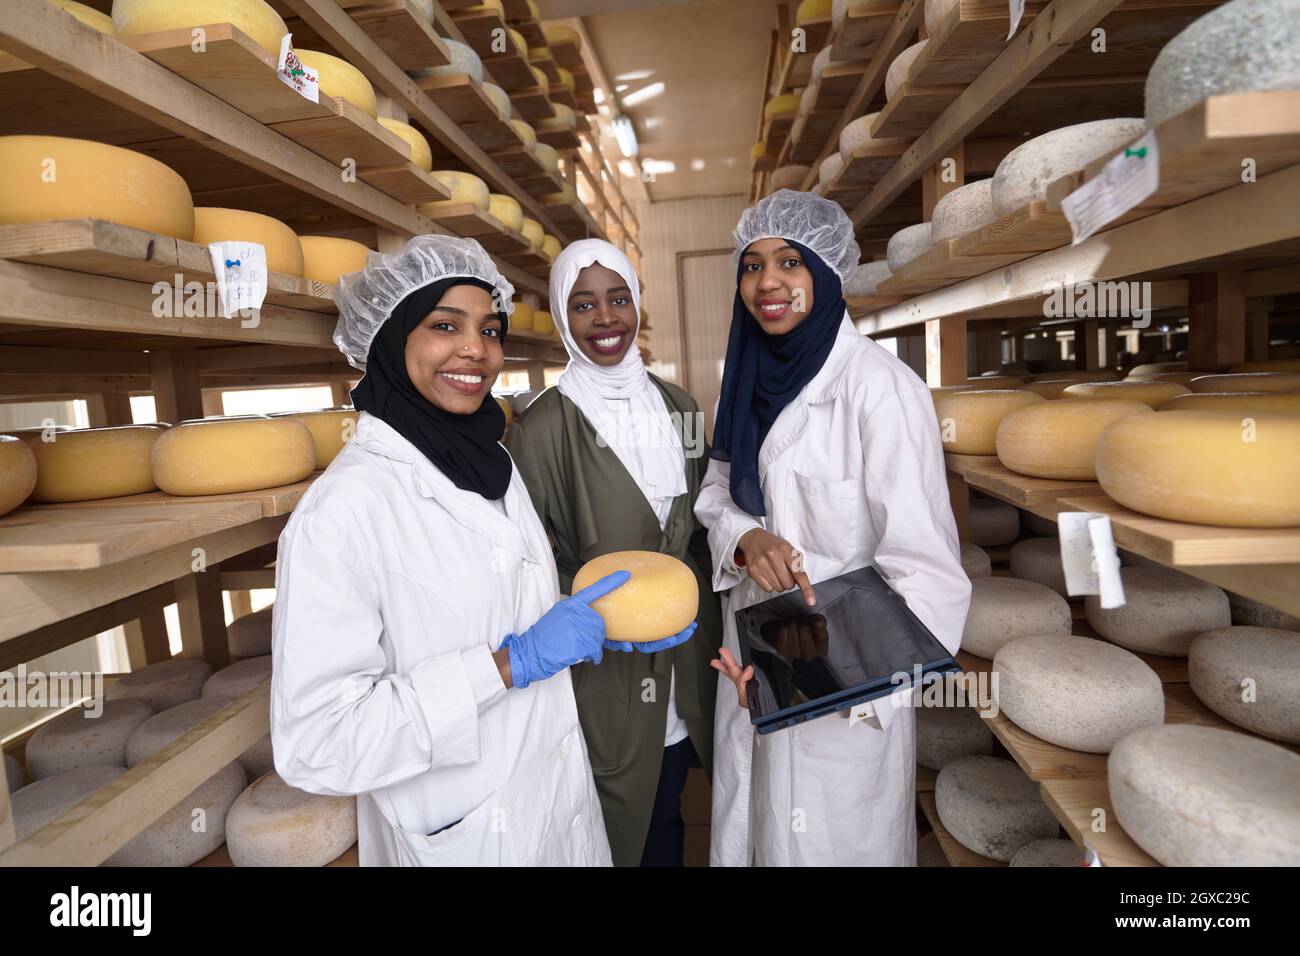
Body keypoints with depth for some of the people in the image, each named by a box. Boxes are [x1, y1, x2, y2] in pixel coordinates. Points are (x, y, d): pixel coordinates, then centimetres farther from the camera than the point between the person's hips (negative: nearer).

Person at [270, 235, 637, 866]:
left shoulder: (492, 462, -1)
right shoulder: (342, 509, -24)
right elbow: (313, 745, -25)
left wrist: (597, 629, -6)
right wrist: (514, 661, -28)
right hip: (461, 834, -6)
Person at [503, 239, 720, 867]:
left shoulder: (679, 407, 3)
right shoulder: (541, 429, -15)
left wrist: (713, 621, 5)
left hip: (688, 665, 5)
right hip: (605, 670, -4)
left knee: (667, 818, 23)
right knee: (617, 831, 15)